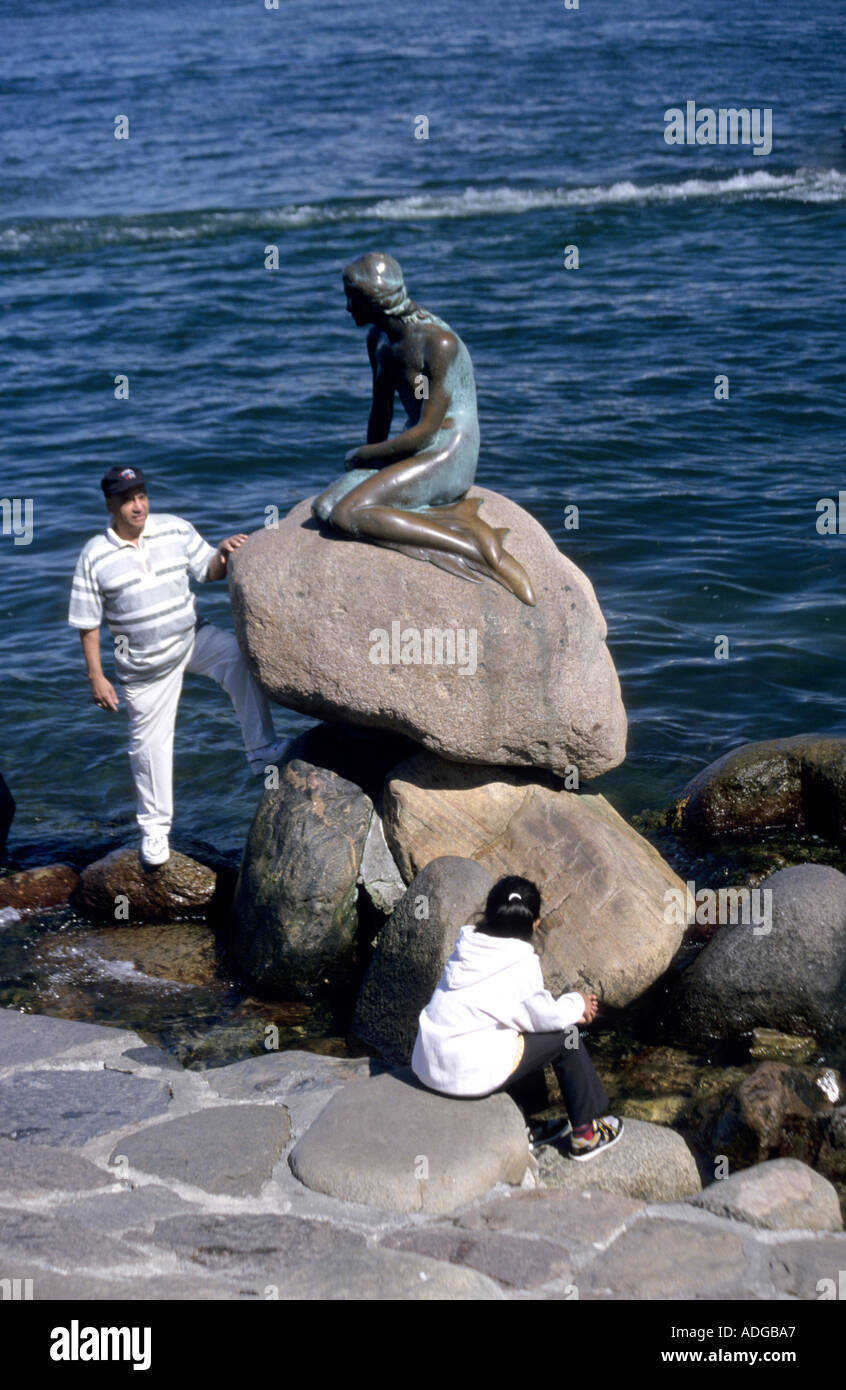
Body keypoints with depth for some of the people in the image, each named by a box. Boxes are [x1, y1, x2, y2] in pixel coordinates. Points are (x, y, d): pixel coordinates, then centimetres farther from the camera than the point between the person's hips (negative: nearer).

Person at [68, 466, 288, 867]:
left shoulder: (175, 530, -3)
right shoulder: (95, 556, -8)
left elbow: (208, 571, 8)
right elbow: (87, 623, -4)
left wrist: (223, 555, -15)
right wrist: (96, 677, -6)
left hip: (194, 637, 1)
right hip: (145, 665, -1)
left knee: (241, 658, -28)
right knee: (150, 743, 6)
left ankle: (261, 752, -21)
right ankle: (154, 827, 26)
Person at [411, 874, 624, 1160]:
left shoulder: (468, 948, 5)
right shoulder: (520, 964, -15)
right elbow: (546, 1017, -3)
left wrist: (570, 1008, 18)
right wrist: (577, 1005, 17)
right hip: (470, 1072, -7)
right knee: (564, 1037, 6)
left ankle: (524, 1125, 35)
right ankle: (585, 1133, 18)